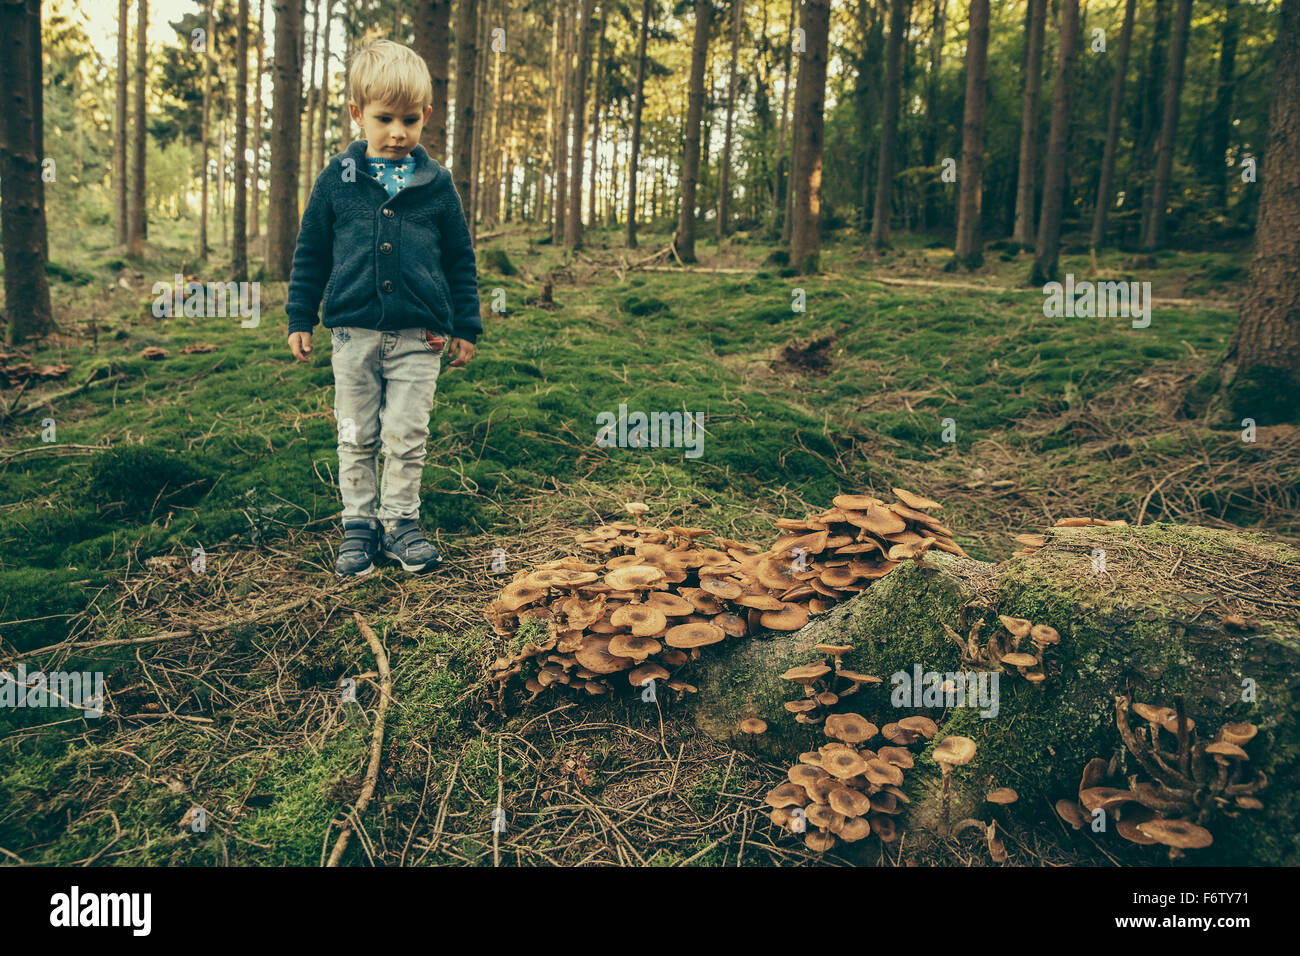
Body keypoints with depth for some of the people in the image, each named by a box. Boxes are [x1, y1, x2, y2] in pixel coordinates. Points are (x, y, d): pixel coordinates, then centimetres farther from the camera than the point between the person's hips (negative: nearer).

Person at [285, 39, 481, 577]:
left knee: (407, 437, 3)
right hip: (353, 331, 1)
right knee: (356, 438, 8)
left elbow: (460, 259, 9)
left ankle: (401, 522, 17)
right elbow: (310, 253, 10)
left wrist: (466, 327, 8)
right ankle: (358, 524, 20)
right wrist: (300, 320, 8)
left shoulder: (436, 184, 3)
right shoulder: (338, 179, 3)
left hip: (419, 336, -1)